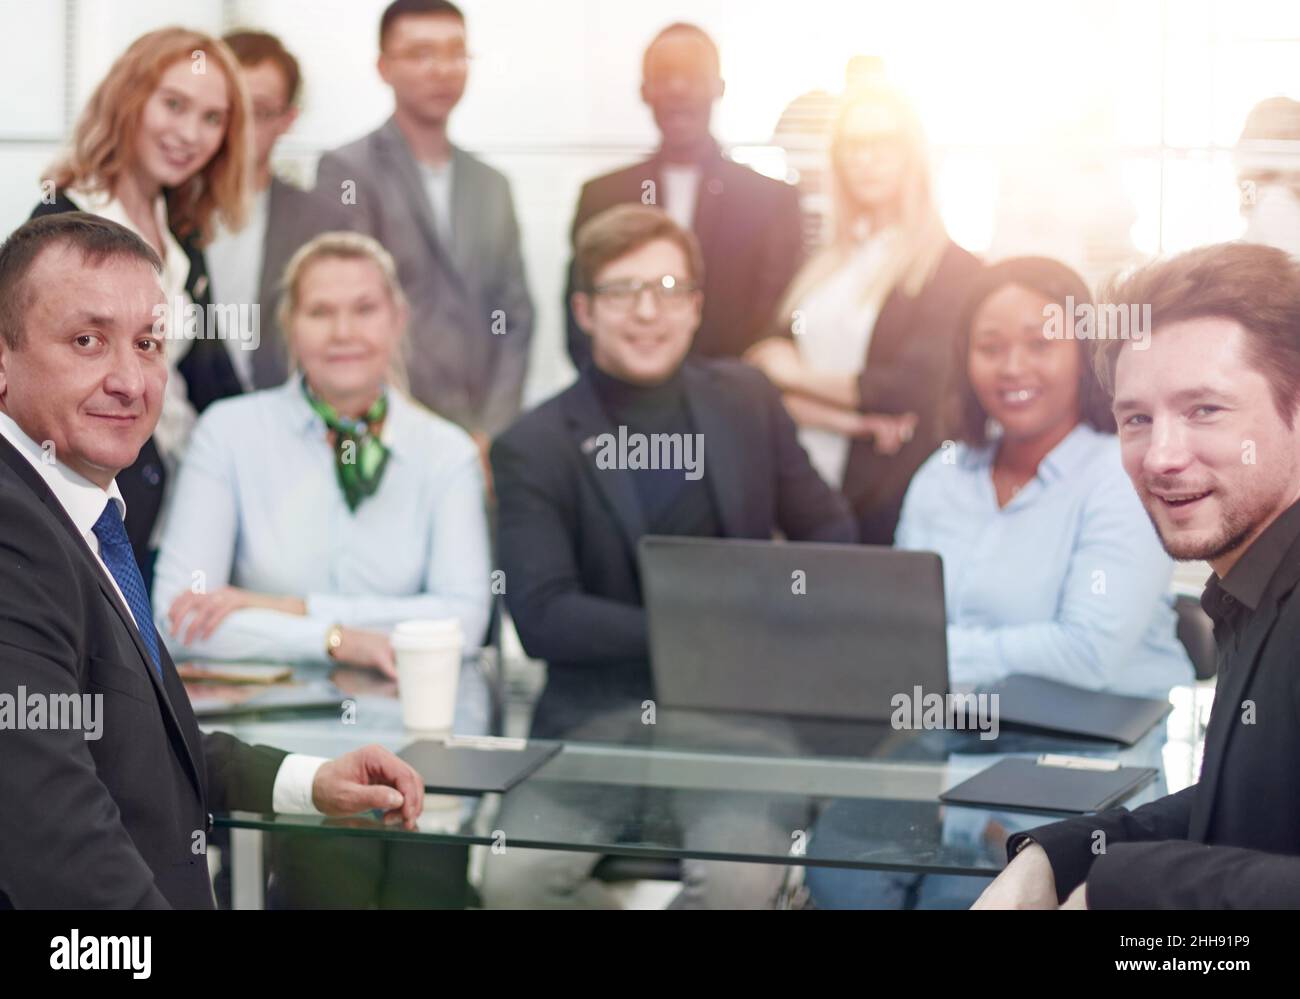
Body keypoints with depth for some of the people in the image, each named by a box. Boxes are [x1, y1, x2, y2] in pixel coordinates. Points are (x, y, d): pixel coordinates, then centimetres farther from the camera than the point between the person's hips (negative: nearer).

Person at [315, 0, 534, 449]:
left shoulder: (492, 186, 16)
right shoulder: (346, 172, -2)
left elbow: (515, 317, 13)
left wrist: (492, 429, -2)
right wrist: (461, 431, -10)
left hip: (489, 441, 5)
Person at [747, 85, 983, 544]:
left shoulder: (952, 269, -3)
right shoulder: (823, 268, 14)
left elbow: (914, 390, -13)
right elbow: (764, 369, 5)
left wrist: (795, 376, -1)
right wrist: (844, 416, -14)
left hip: (887, 503, -5)